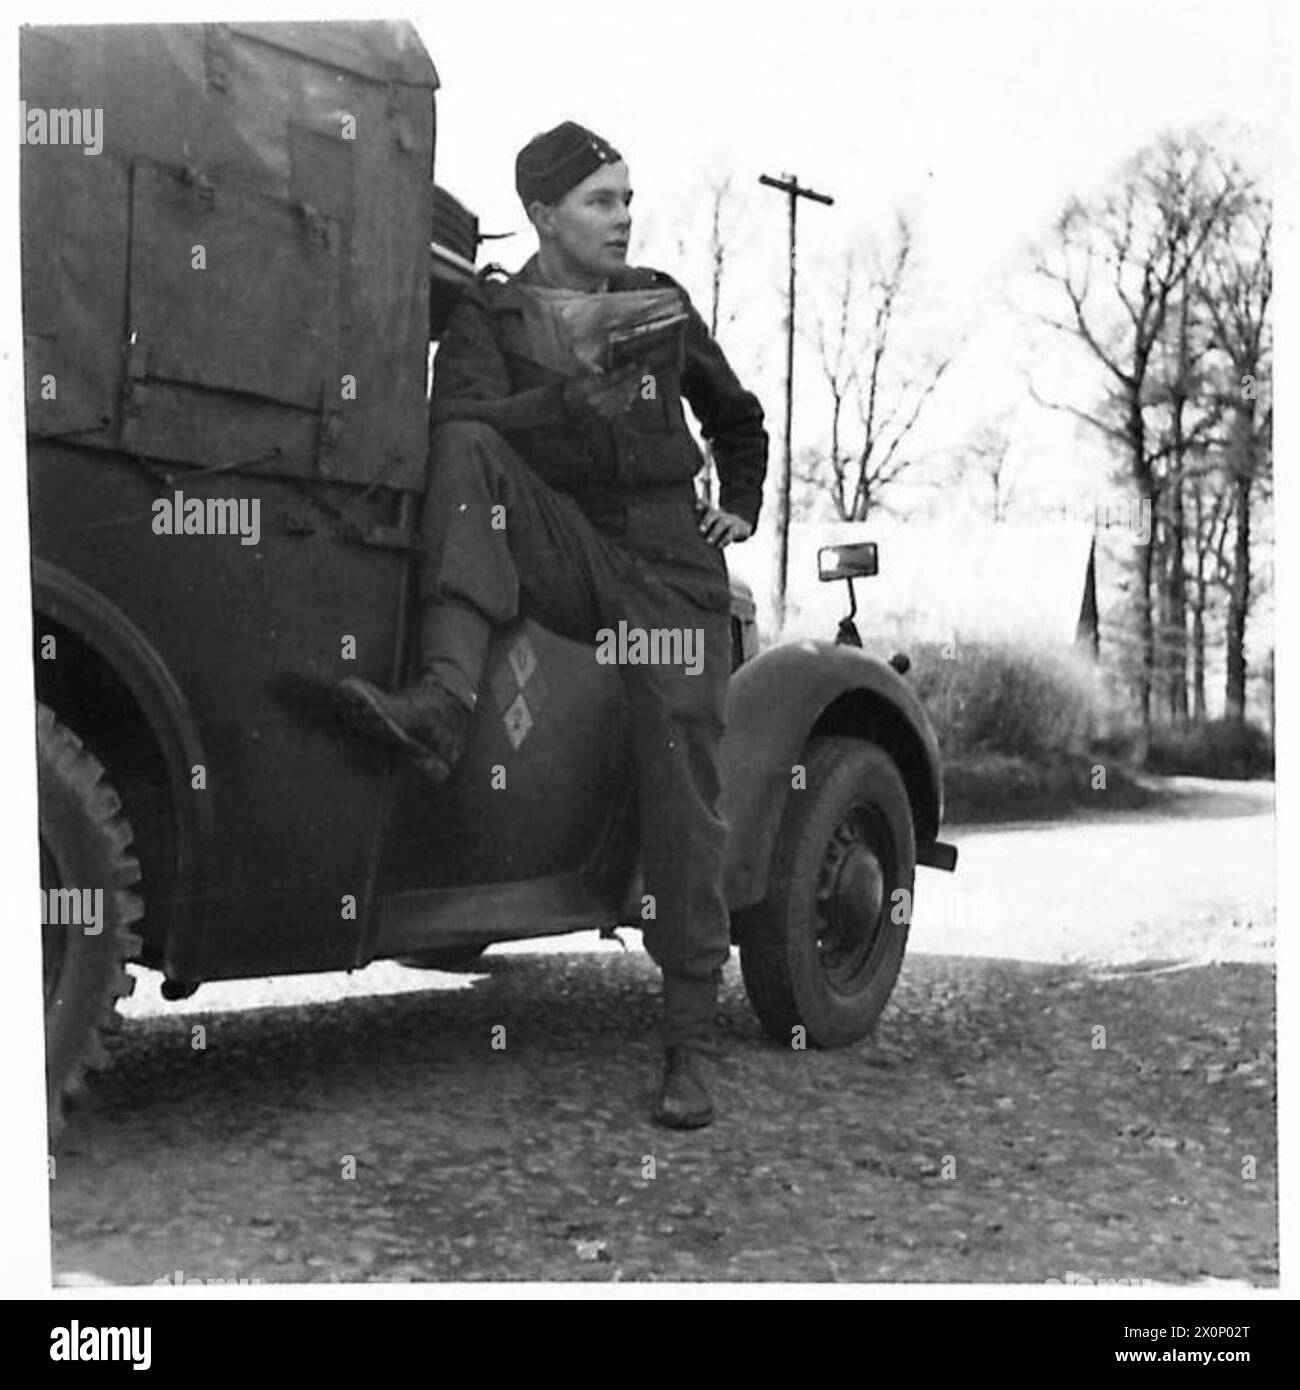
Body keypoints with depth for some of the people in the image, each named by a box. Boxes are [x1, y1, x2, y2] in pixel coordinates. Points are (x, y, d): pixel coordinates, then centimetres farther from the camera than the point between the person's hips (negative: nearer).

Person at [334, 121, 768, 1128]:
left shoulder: (658, 299, 15)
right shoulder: (490, 316, 6)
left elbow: (737, 417, 30)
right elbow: (459, 424, -16)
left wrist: (742, 508, 18)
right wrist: (583, 393, -26)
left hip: (669, 570, 1)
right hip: (562, 560, -1)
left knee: (682, 786, -13)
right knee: (472, 448, -28)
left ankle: (690, 1044, -8)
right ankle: (445, 703, -43)